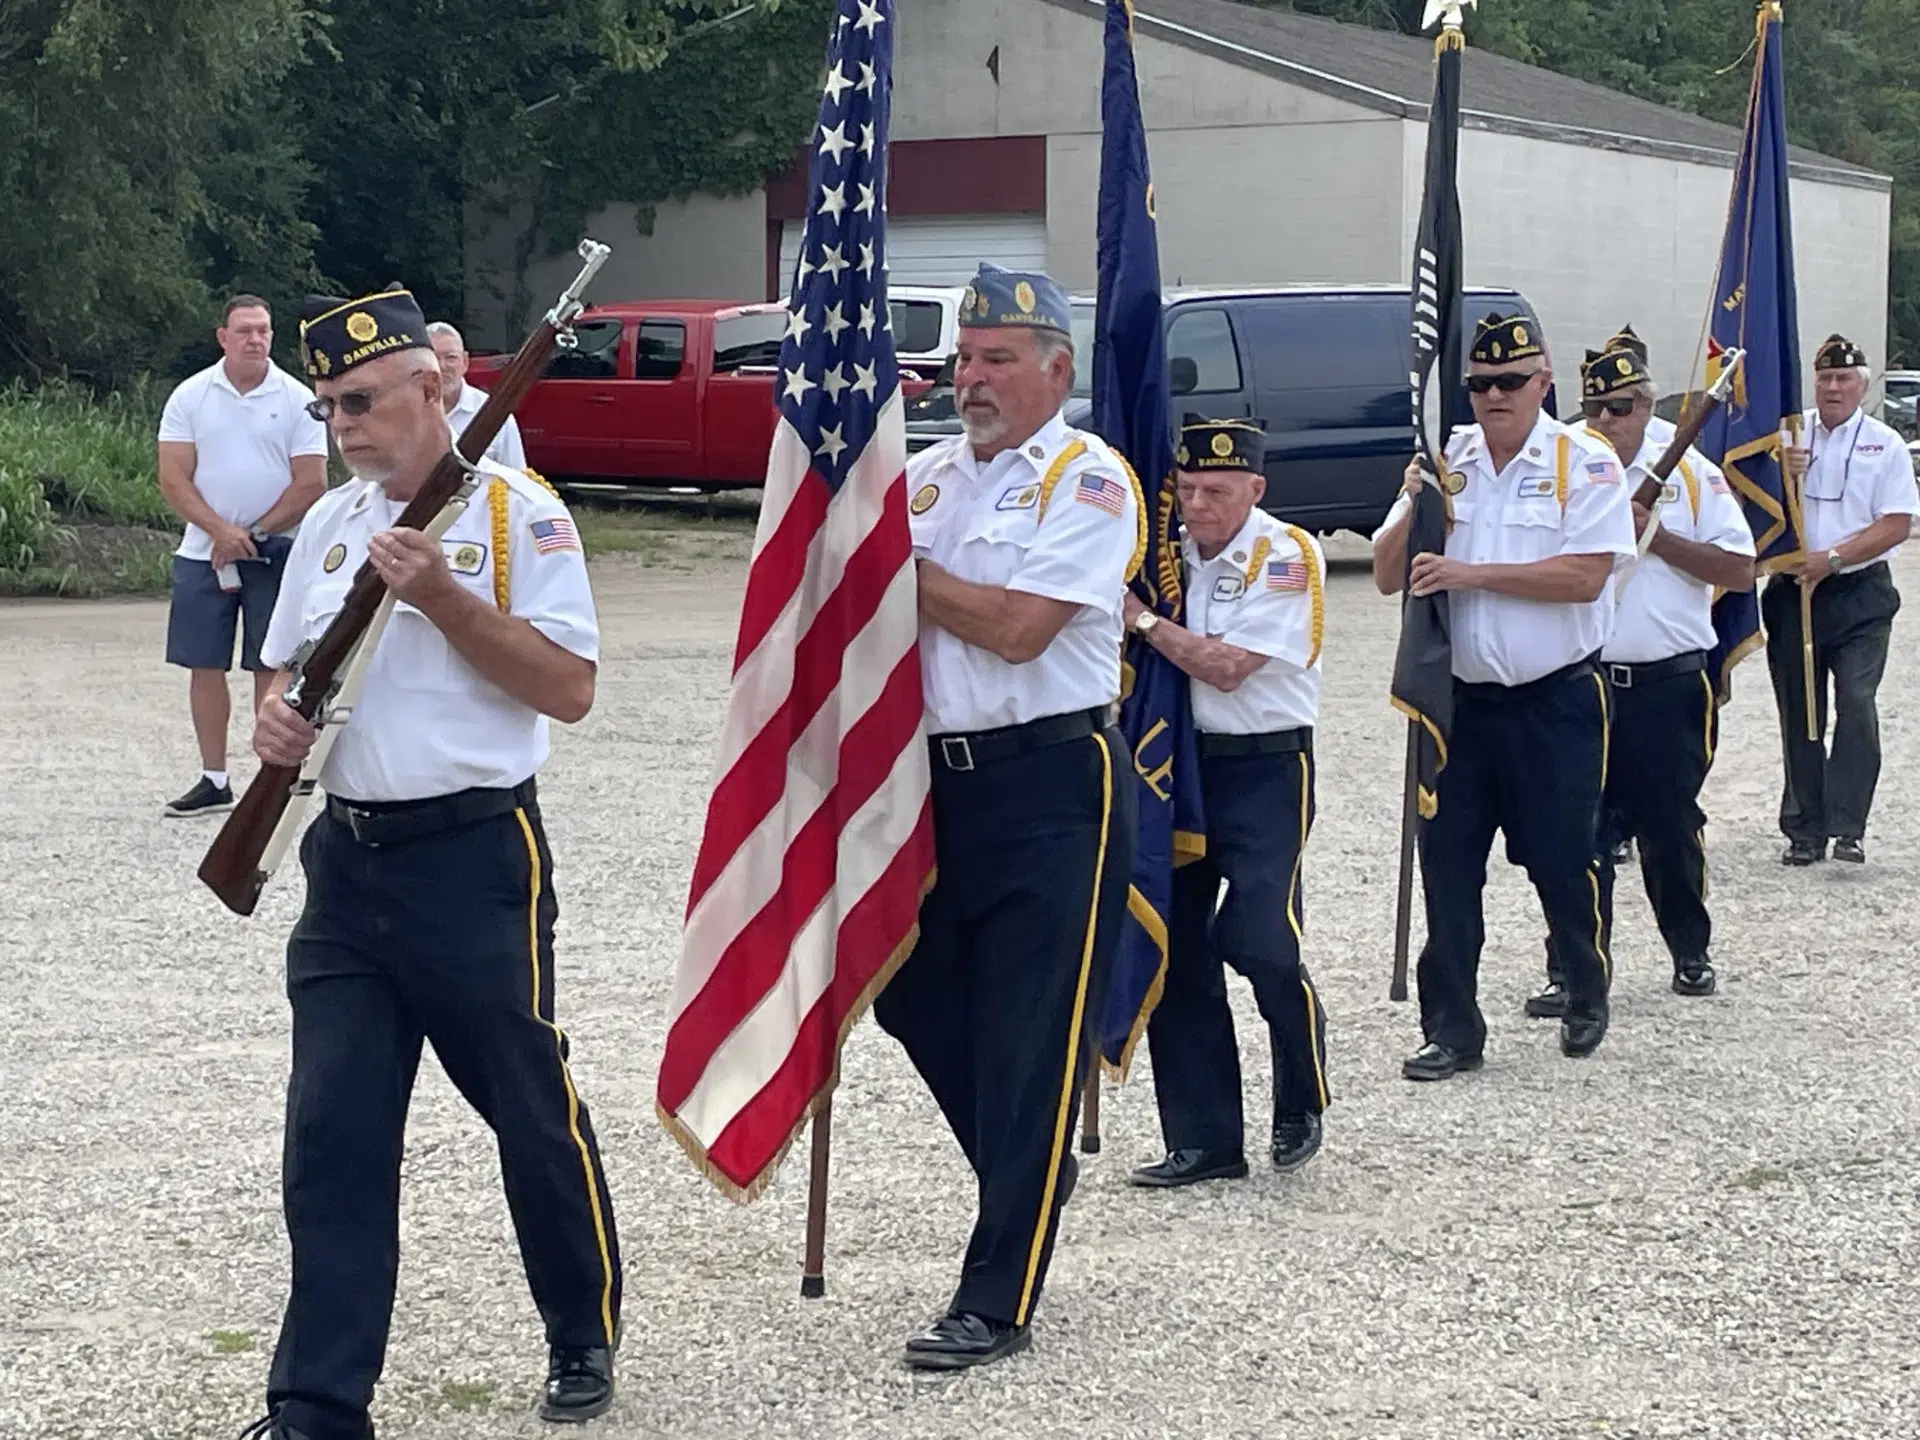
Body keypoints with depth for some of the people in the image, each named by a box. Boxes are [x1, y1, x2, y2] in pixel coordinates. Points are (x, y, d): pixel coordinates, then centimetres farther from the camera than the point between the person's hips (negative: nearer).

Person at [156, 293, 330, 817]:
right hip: (204, 553, 2)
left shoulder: (297, 400, -2)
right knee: (205, 666, 4)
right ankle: (213, 780, 14)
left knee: (272, 667, 1)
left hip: (275, 553, -2)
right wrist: (220, 530, -16)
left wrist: (253, 534, -11)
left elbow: (310, 485, -6)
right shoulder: (190, 396, 2)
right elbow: (173, 479, -3)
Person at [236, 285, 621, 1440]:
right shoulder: (330, 524, 12)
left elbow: (571, 688, -13)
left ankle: (586, 1340, 28)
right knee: (333, 1132, 2)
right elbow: (290, 667, 21)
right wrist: (278, 717, -2)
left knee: (534, 1110, 7)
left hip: (475, 856, -5)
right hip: (346, 859, 6)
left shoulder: (516, 513, -7)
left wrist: (444, 598, -21)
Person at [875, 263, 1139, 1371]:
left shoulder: (1089, 481, -9)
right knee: (916, 997, 15)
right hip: (940, 772, 8)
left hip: (1051, 786, -7)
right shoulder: (928, 476, 13)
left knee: (1029, 1041, -3)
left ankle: (999, 1301, 2)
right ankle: (1032, 1177, 39)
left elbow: (1017, 626, -19)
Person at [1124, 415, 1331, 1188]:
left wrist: (1142, 618, -12)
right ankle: (1202, 1139, 12)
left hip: (1265, 768, -5)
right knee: (1175, 953, 2)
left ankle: (1300, 1103, 12)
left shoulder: (1286, 557, -9)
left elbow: (1226, 666, -18)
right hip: (1178, 762, 5)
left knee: (1261, 942, -16)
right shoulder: (1166, 554, 6)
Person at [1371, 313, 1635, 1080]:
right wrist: (1416, 507, -12)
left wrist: (1472, 574, -19)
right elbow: (1388, 577, 6)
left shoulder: (1584, 463, -6)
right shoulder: (1444, 462, 7)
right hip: (1459, 700, 4)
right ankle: (1452, 1030, 10)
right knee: (1447, 866, 2)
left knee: (1562, 860, 5)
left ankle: (1587, 998, 29)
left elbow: (1585, 576, -18)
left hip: (1557, 701, -4)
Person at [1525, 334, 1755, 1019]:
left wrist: (1657, 536, -11)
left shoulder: (1691, 473, 3)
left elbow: (1740, 570, -2)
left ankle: (1691, 950, 29)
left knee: (1672, 826, 10)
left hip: (1669, 685, 0)